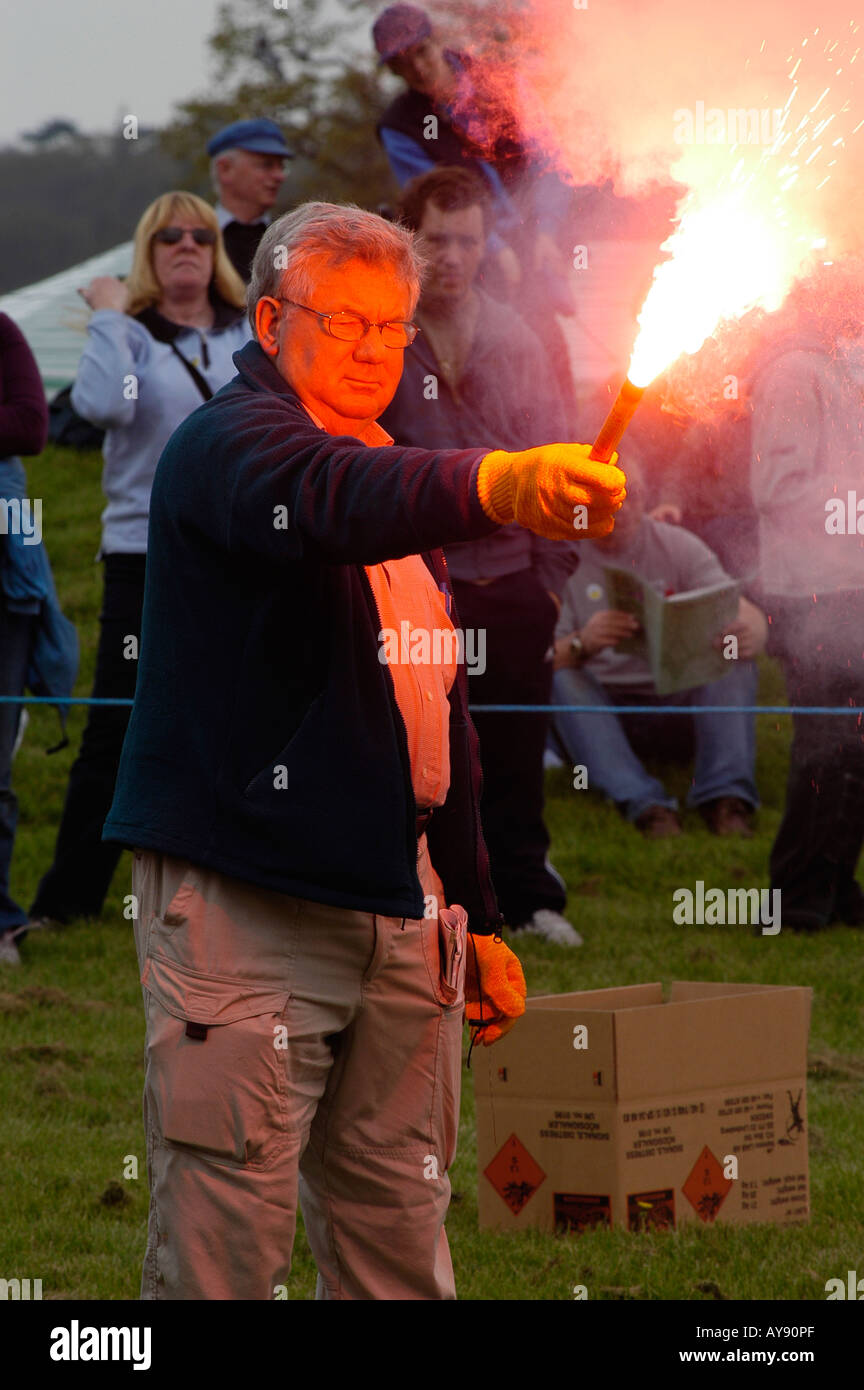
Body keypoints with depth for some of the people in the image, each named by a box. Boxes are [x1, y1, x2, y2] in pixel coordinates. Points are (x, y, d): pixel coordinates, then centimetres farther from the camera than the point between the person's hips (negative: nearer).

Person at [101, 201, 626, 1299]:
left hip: (401, 907, 8)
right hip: (244, 911, -8)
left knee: (398, 1231, 10)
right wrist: (497, 484, -50)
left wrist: (476, 914, 24)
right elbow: (328, 501, -32)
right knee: (225, 1244, -9)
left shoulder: (395, 478, 21)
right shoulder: (226, 444, -6)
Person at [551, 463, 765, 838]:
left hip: (677, 699, 2)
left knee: (736, 663, -23)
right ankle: (642, 803, -46)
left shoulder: (678, 546, 3)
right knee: (558, 680, -32)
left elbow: (744, 611, -10)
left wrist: (751, 634, -37)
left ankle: (726, 796, -37)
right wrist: (582, 644, -39)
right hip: (600, 706, -2)